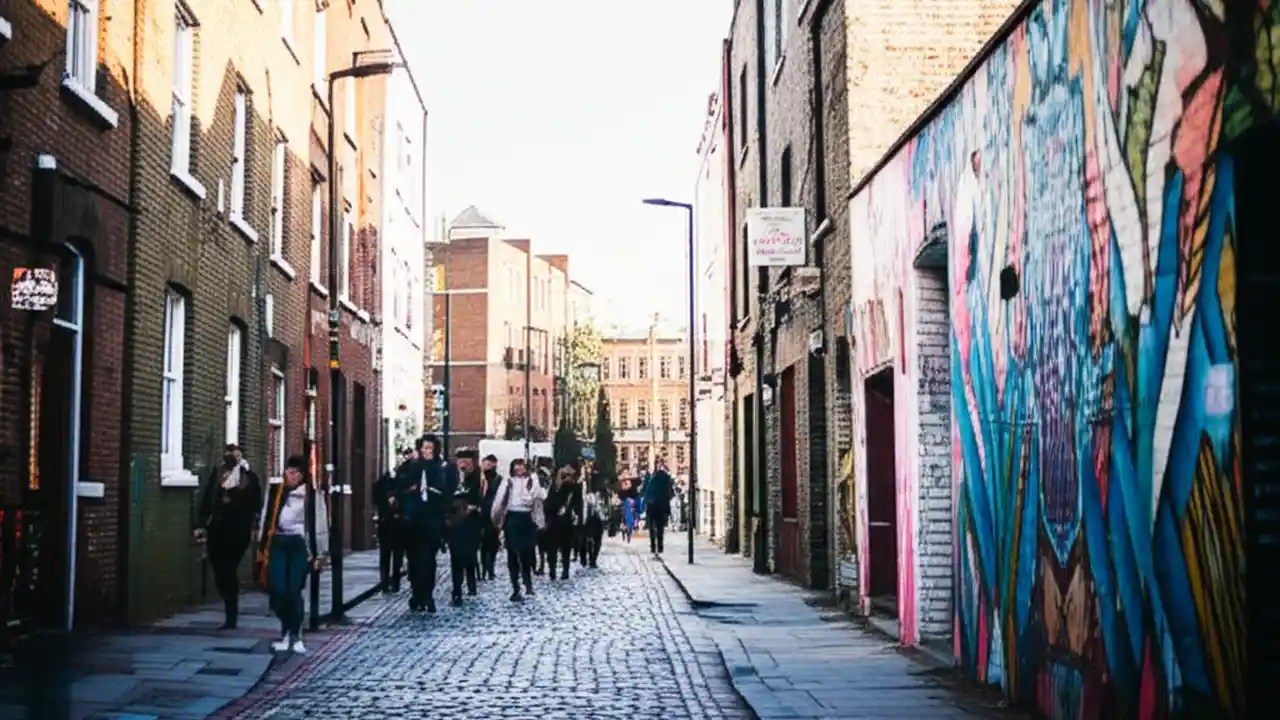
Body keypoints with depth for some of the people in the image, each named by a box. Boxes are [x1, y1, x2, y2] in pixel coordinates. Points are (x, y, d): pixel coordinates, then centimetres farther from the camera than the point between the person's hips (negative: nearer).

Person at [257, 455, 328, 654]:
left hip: (300, 545, -3)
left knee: (294, 591, -6)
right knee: (277, 590, -3)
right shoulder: (275, 492, 9)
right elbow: (266, 519, 14)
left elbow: (319, 524, 2)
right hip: (278, 543, 3)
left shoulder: (312, 495, 0)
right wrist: (264, 546, 11)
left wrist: (318, 554, 1)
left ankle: (296, 635, 9)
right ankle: (286, 631, 15)